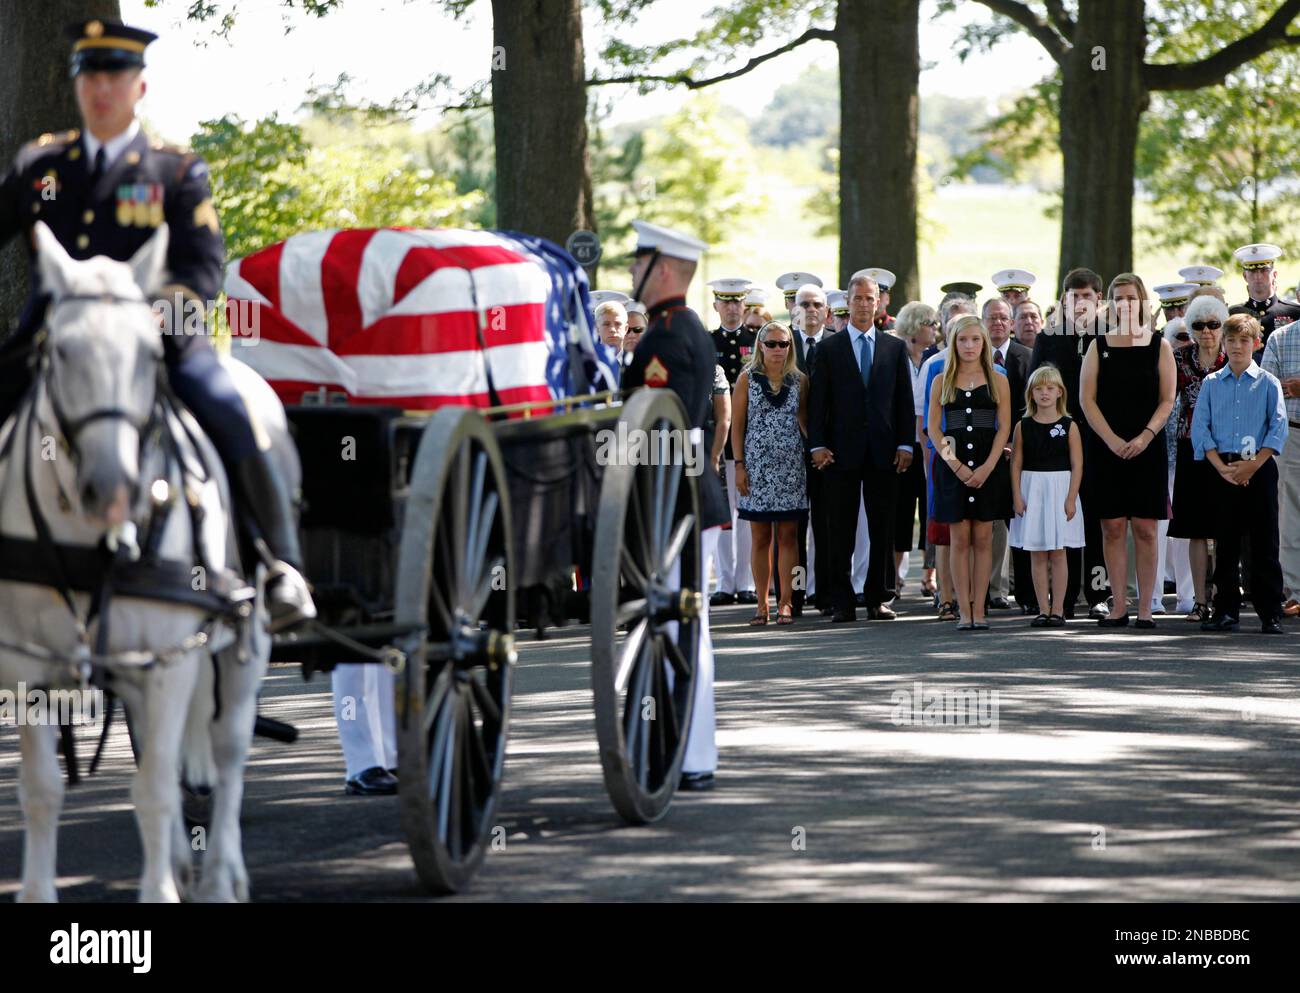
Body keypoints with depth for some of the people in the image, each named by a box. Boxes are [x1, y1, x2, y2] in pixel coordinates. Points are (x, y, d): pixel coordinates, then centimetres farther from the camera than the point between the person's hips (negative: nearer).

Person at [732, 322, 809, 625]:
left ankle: (786, 602, 1)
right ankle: (762, 603, 6)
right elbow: (737, 424, 2)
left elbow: (804, 420, 10)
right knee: (761, 537, 3)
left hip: (791, 465, 1)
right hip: (757, 465, -1)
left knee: (788, 535, -1)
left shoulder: (799, 380, 7)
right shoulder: (747, 378, 3)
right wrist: (739, 465, -4)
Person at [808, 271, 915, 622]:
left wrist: (905, 444, 0)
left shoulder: (895, 348, 10)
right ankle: (842, 603, 2)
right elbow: (817, 401, 2)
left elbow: (905, 400, 9)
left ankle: (879, 598, 9)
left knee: (883, 530, 3)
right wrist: (817, 445, -7)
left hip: (883, 452, 1)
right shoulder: (829, 349, 5)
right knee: (841, 532, 0)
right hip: (842, 452, -1)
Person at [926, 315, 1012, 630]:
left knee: (982, 538, -1)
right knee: (960, 538, -2)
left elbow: (1004, 427, 2)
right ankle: (964, 611, -2)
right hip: (952, 465, 0)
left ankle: (979, 610, 1)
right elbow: (933, 428, 3)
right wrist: (956, 465, -9)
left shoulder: (997, 381, 7)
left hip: (989, 465, 0)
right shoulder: (942, 382, 8)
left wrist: (987, 467, -10)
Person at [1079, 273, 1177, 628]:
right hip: (1105, 448, 1)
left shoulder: (1159, 345, 4)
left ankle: (1144, 608, 1)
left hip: (1147, 449, -1)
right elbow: (1087, 399, 2)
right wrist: (1112, 440, -10)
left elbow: (1167, 401, 1)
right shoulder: (1099, 346, 6)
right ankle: (1119, 607, 4)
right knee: (1113, 528, 0)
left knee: (1145, 530, -2)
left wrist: (1145, 437, -13)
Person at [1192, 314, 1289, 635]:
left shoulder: (1267, 383, 4)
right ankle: (1226, 612, 10)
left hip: (1260, 468, -2)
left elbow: (1279, 427, -2)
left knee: (1265, 544, -3)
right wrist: (1221, 467, -9)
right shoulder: (1211, 384, 9)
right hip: (1222, 470, 2)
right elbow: (1200, 428, 3)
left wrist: (1253, 464, -12)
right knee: (1225, 544, 5)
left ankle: (1270, 614, 0)